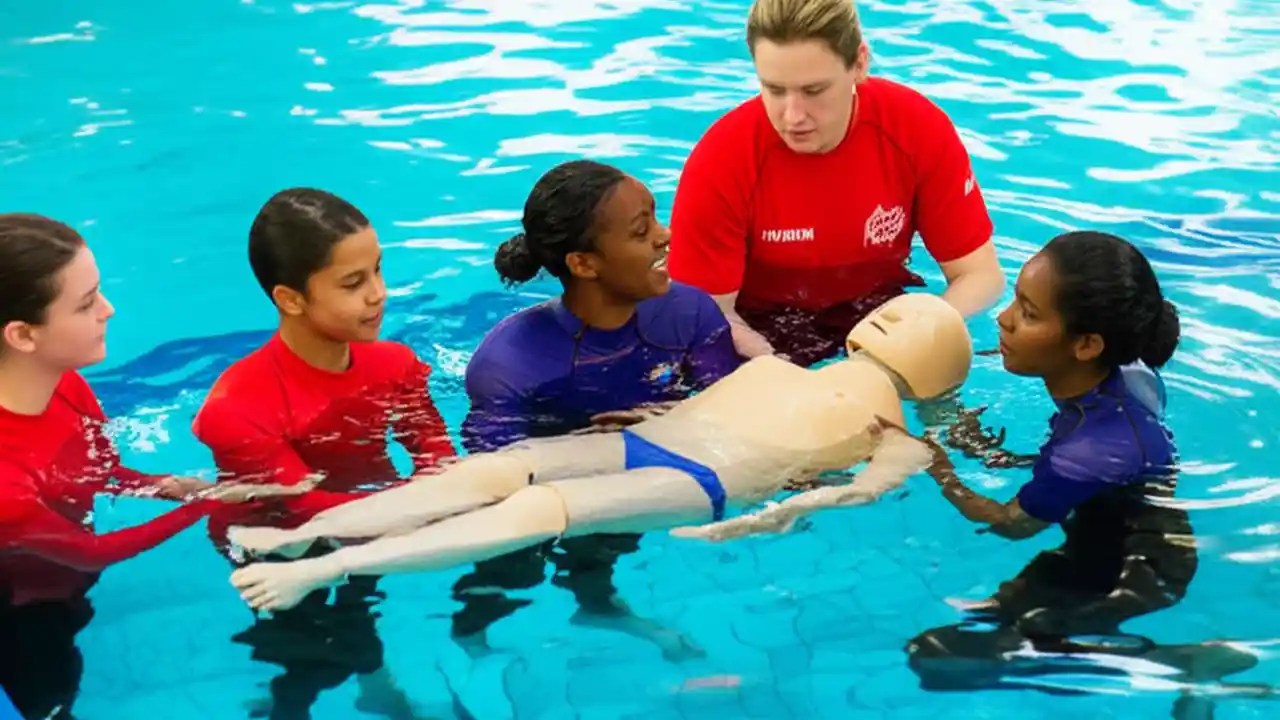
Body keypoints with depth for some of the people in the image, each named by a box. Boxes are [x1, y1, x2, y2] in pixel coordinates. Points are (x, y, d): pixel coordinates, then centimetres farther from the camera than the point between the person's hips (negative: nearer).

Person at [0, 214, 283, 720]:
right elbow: (92, 553, -25)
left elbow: (102, 473, -3)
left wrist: (173, 486, -19)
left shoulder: (64, 384, -21)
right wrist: (211, 501, -24)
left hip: (68, 579, 5)